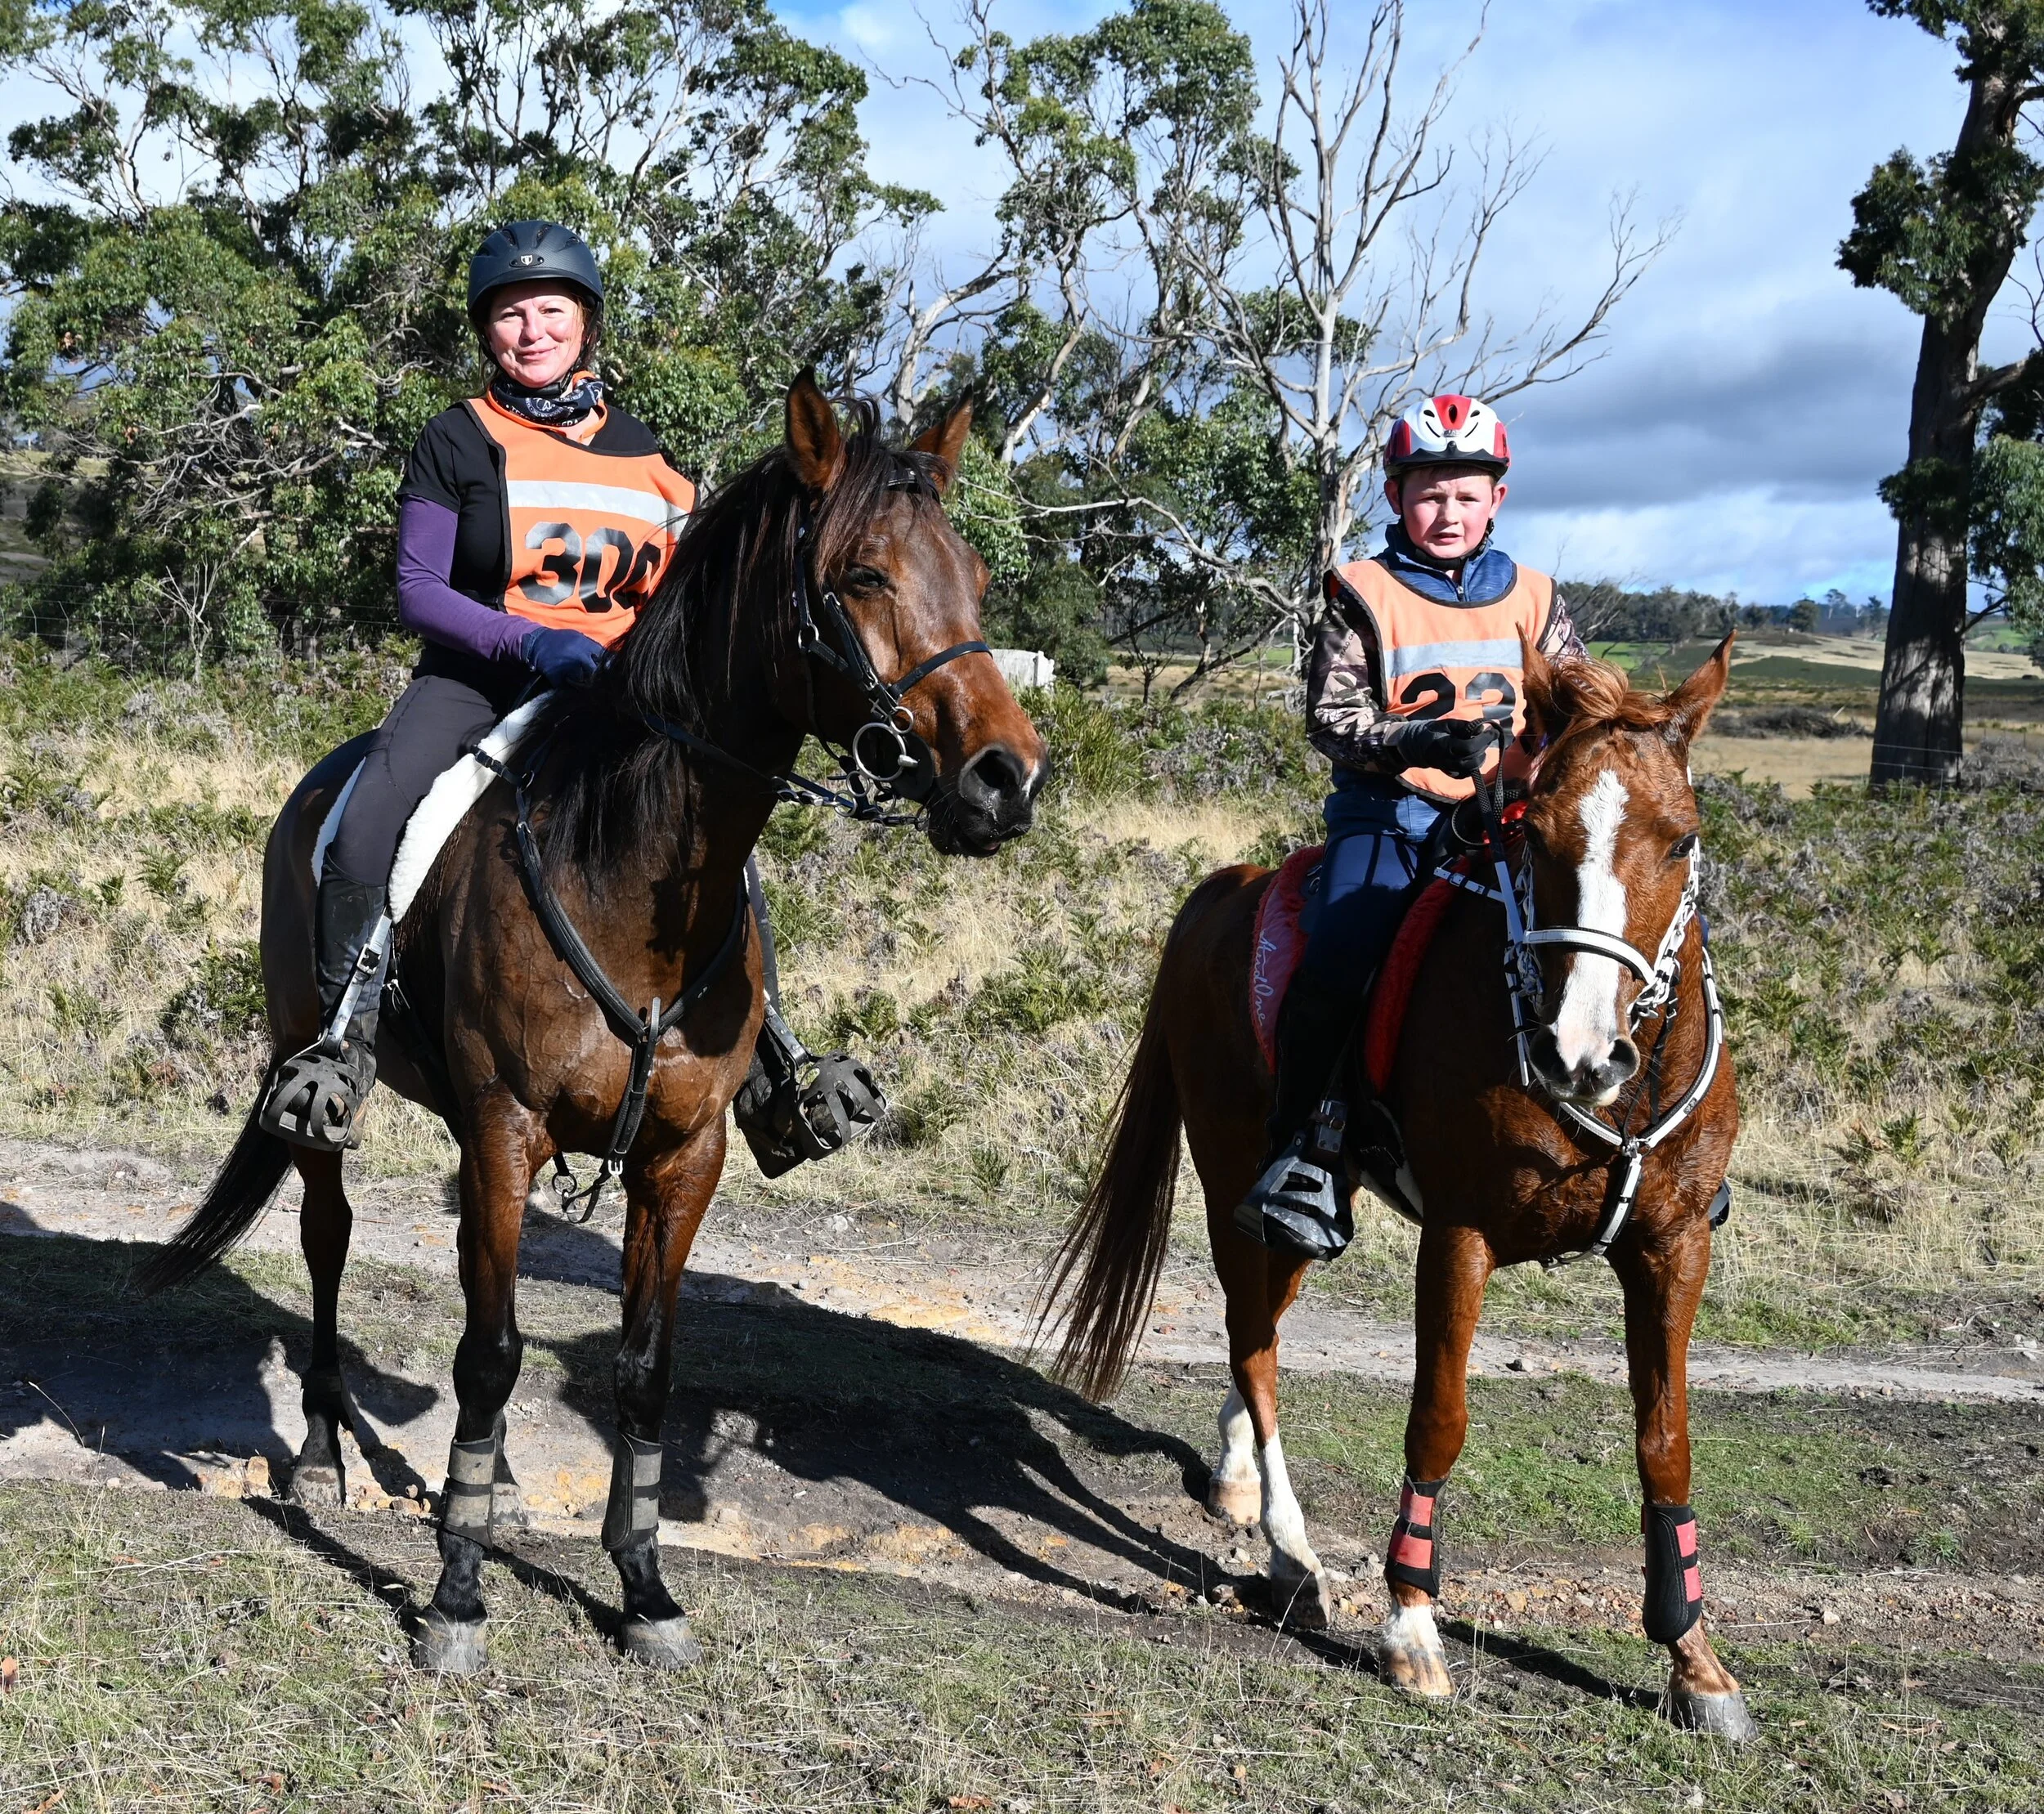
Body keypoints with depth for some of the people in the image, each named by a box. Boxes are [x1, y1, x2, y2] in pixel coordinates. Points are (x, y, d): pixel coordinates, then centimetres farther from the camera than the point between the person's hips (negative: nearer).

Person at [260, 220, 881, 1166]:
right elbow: (416, 589, -6)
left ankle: (769, 1058, -6)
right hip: (475, 676, -2)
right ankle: (342, 1038, -14)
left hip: (611, 687, 3)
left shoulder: (639, 451, 12)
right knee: (367, 821, -27)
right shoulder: (456, 441, 1)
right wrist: (531, 640, -21)